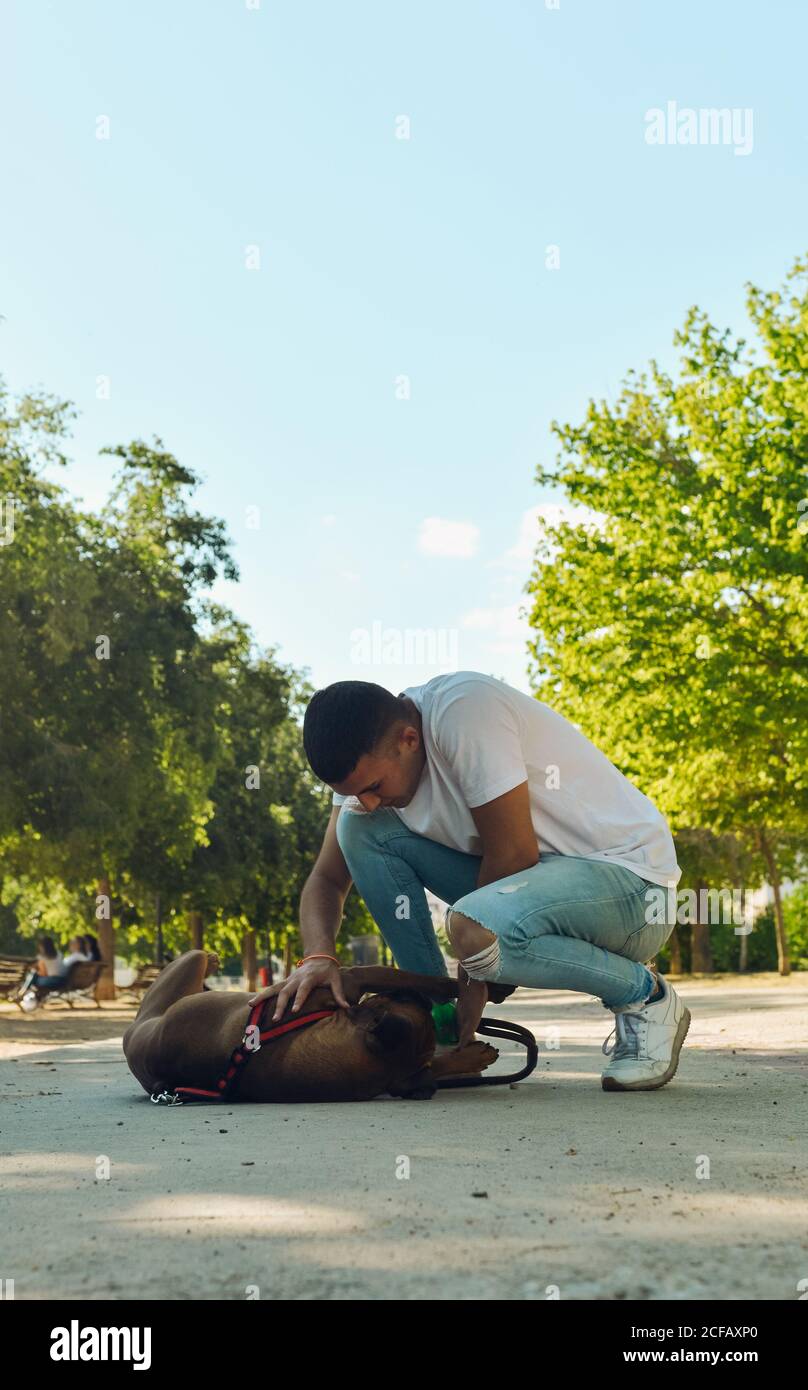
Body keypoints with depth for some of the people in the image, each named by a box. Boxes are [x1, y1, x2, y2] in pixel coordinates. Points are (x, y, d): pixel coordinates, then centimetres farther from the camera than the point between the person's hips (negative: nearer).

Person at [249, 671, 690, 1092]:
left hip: (629, 873, -7)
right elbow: (327, 878, 2)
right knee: (359, 831, -6)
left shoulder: (463, 708, -25)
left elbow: (513, 854, -23)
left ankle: (647, 996, -9)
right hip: (539, 870, 8)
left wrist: (473, 983, -13)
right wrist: (318, 956, -19)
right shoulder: (368, 755, -2)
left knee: (474, 930, -37)